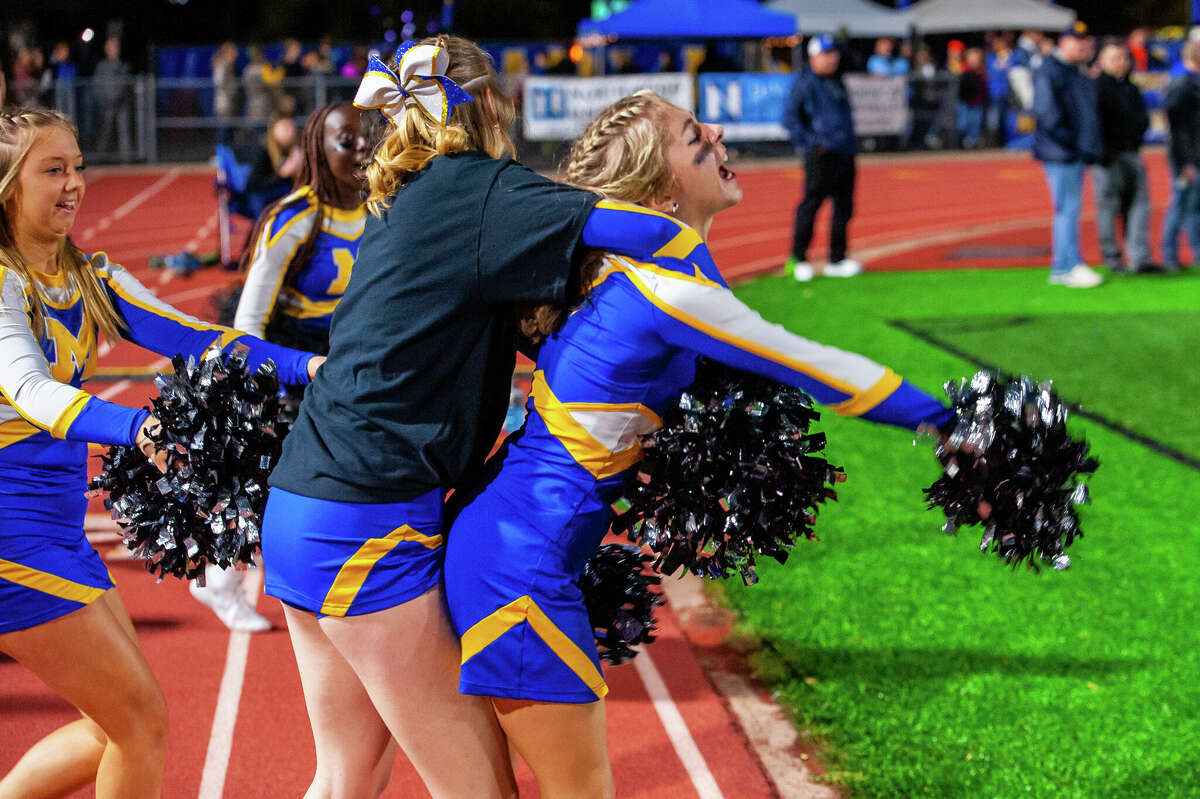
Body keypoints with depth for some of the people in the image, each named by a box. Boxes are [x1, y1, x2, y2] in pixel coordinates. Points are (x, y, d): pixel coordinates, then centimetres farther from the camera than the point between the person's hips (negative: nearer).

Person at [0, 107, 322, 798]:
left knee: (119, 727, 14)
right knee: (142, 721, -4)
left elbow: (188, 335, -2)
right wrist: (134, 428, -51)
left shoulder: (87, 278, 8)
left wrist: (303, 365, -17)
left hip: (57, 528, 8)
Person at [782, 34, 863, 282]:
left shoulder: (836, 82, 19)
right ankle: (798, 259, -1)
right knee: (811, 203, -8)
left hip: (845, 153, 8)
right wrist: (810, 142, -15)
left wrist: (850, 144, 19)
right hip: (821, 155, -8)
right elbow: (790, 117, -10)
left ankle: (837, 260, 14)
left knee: (844, 207, 7)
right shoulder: (805, 82, -5)